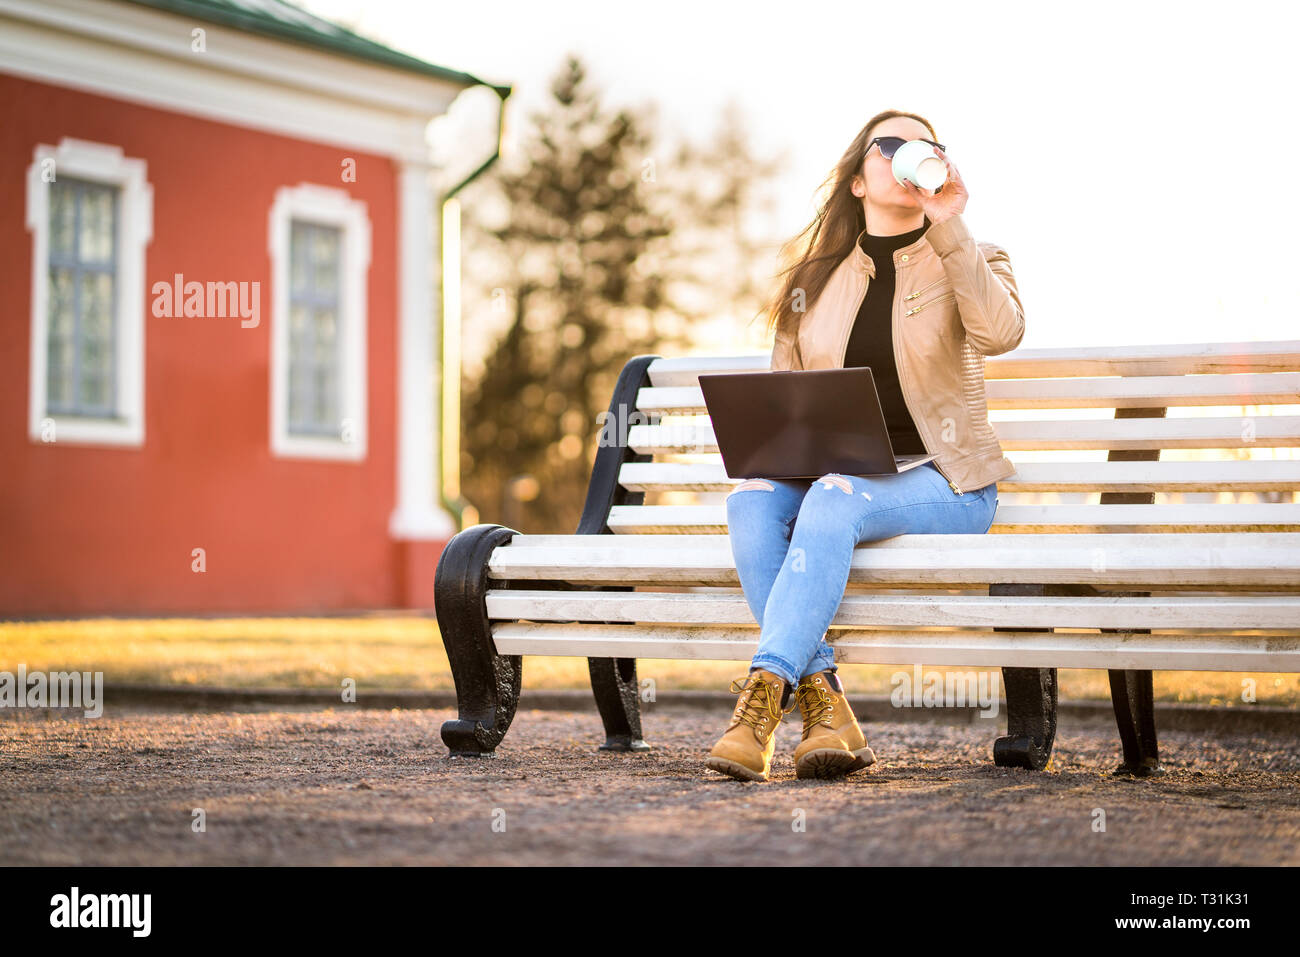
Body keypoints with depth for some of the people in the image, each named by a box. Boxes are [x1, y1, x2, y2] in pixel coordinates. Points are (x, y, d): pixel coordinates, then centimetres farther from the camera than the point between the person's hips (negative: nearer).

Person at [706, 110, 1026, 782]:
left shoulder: (967, 262, 7)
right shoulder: (815, 278, 16)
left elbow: (1001, 332, -17)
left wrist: (947, 228, -19)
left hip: (941, 481, -3)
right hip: (832, 478, 4)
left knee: (834, 500, -35)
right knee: (750, 498, -29)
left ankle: (763, 693, -40)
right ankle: (825, 708, -34)